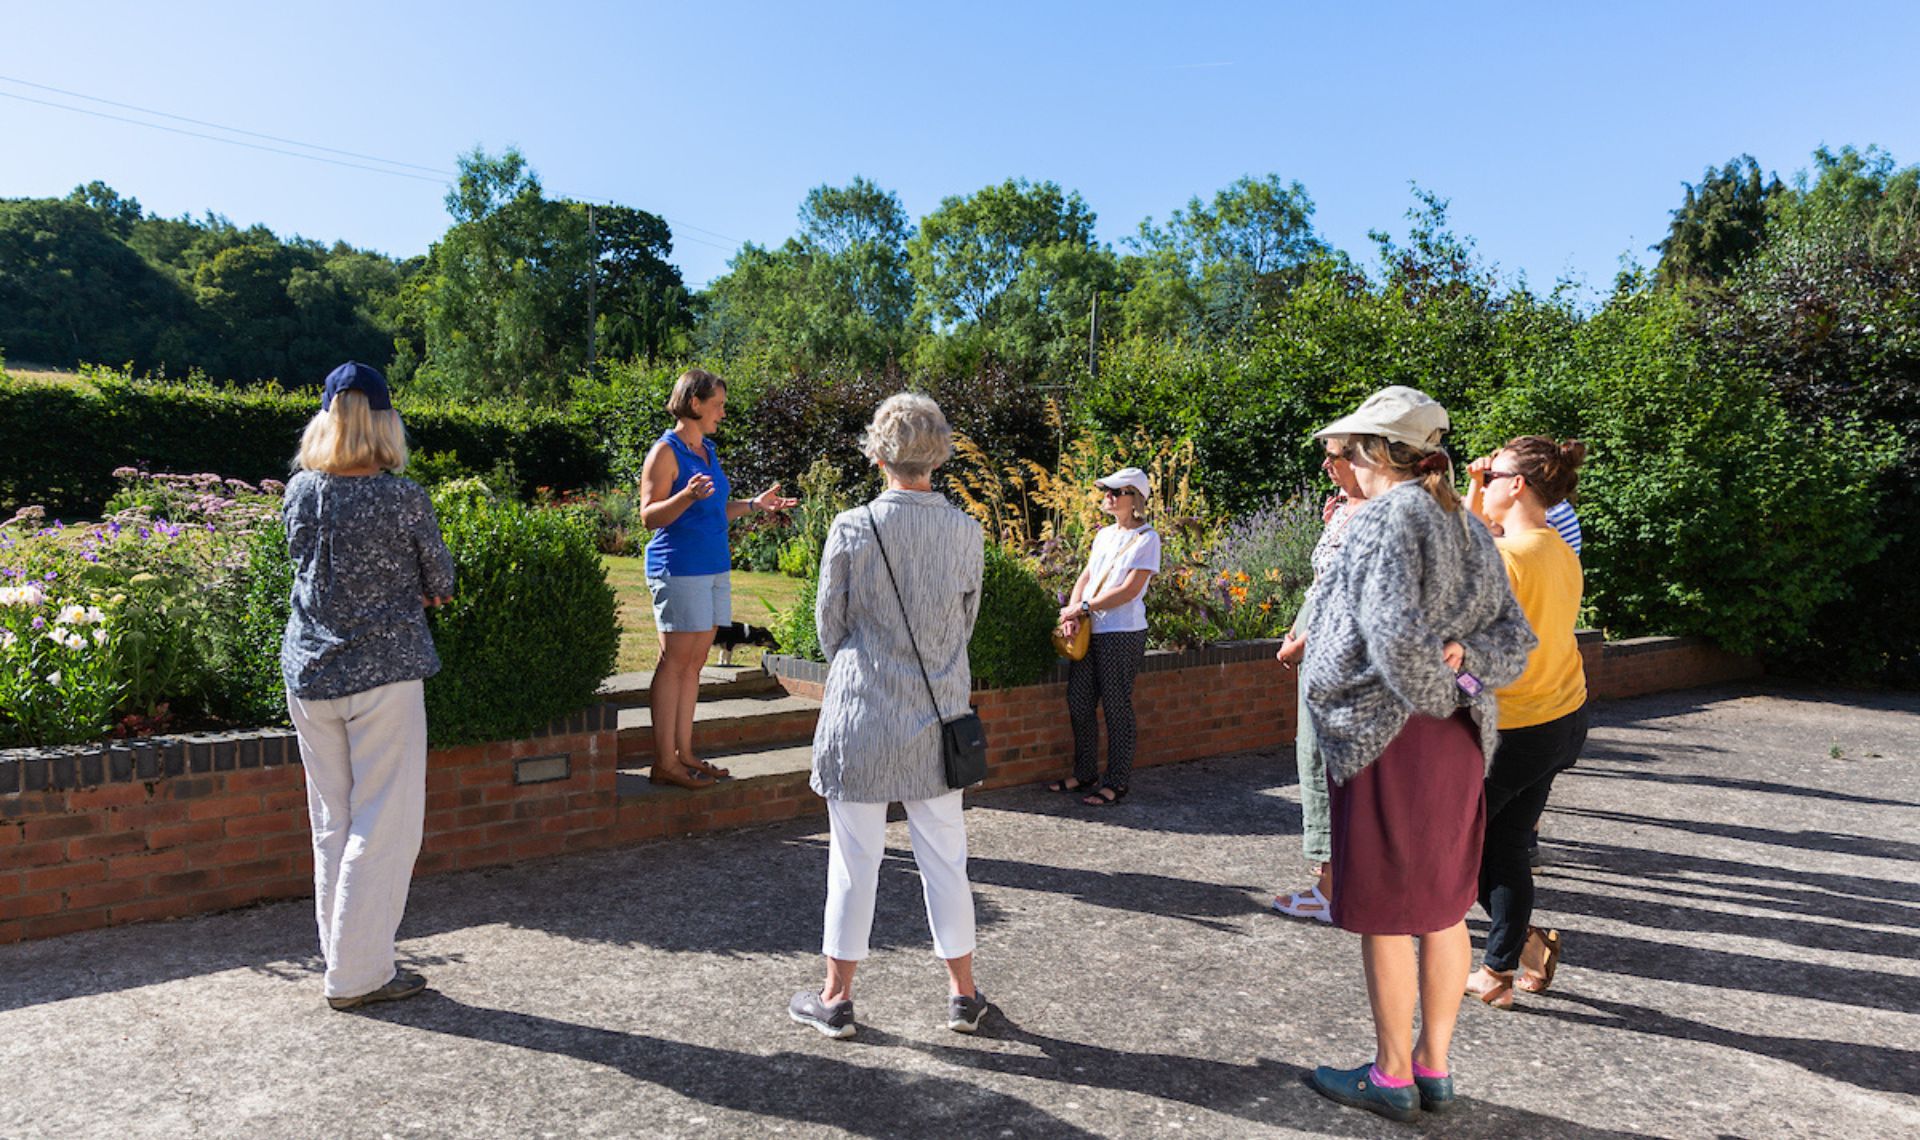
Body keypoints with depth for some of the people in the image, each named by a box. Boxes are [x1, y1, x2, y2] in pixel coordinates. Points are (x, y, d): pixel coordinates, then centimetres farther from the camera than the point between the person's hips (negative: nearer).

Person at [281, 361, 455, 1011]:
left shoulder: (299, 492, 1)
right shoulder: (402, 497, -12)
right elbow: (440, 582, 0)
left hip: (309, 675, 5)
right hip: (384, 672, -5)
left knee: (332, 825, 15)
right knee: (384, 824, 4)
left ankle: (343, 958, 25)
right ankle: (357, 975, 9)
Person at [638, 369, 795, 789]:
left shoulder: (707, 449, 17)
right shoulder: (665, 451, -8)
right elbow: (650, 516, -14)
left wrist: (754, 504, 19)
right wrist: (688, 494, -28)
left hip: (714, 566, 8)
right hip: (679, 568, -8)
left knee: (694, 664, 10)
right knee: (675, 662, -6)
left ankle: (684, 753, 16)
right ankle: (664, 763, 0)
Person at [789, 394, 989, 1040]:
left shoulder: (852, 529, -12)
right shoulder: (967, 533, -4)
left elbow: (829, 625, -2)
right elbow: (967, 622, 6)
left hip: (862, 718, -3)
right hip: (938, 718, 3)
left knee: (855, 859, 10)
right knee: (945, 858, 15)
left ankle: (836, 998, 24)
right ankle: (964, 994, 28)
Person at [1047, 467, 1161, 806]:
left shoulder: (1146, 538, -7)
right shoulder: (1104, 535, 15)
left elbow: (1130, 590, -15)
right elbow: (1086, 576, 13)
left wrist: (1084, 607, -15)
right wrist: (1072, 611, -4)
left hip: (1123, 634, -7)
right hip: (1089, 632, 7)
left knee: (1116, 708, -1)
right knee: (1079, 703, 10)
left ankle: (1117, 784, 11)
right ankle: (1084, 775, 25)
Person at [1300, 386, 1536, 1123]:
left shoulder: (1386, 518, -14)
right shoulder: (1467, 528, 11)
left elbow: (1396, 637, -25)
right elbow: (1514, 638, 7)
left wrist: (1433, 692, -9)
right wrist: (1463, 664, -8)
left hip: (1386, 737, -8)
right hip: (1457, 744, 9)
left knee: (1383, 913, 5)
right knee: (1443, 907, 16)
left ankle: (1392, 1077, 19)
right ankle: (1434, 1068, 29)